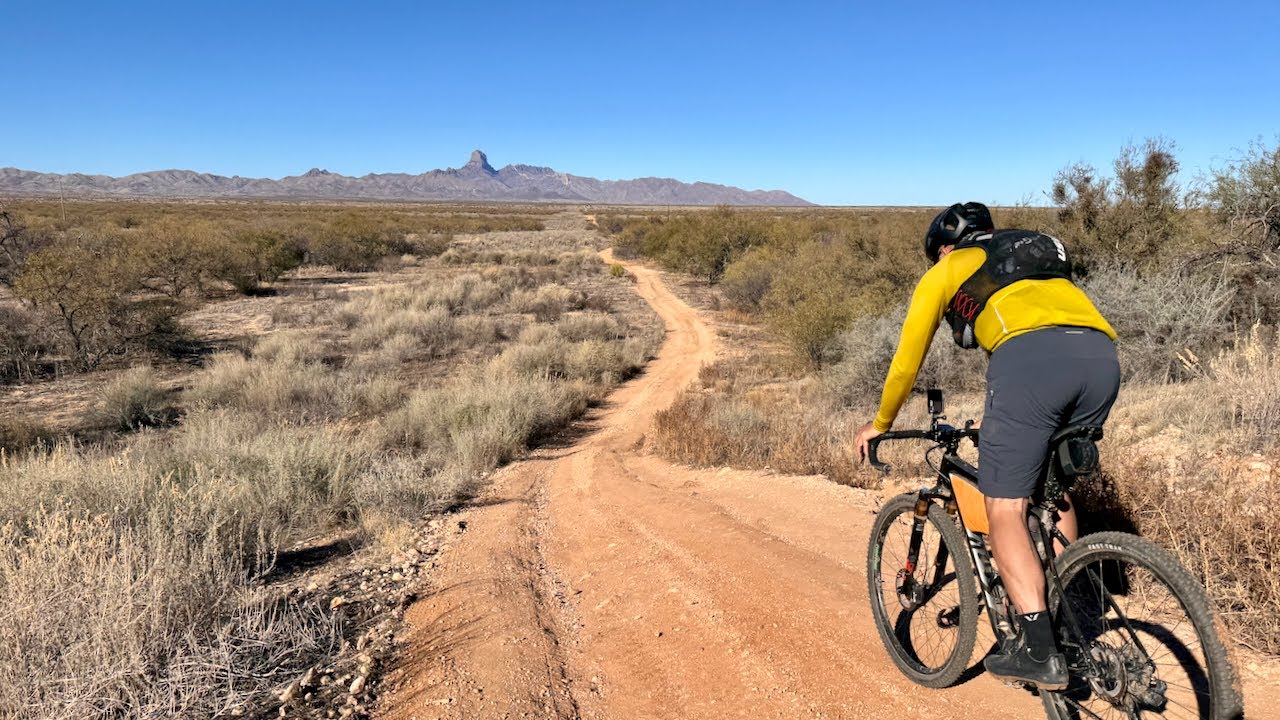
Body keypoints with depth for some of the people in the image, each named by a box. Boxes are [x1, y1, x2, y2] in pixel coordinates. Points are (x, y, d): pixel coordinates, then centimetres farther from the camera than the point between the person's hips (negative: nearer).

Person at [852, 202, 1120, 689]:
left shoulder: (943, 273, 23)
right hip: (1102, 357, 7)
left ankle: (1038, 650, -3)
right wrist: (1002, 418, 58)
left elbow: (906, 362, 26)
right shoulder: (1036, 253, 40)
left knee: (1005, 507, 2)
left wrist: (881, 424, 41)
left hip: (1031, 358, -6)